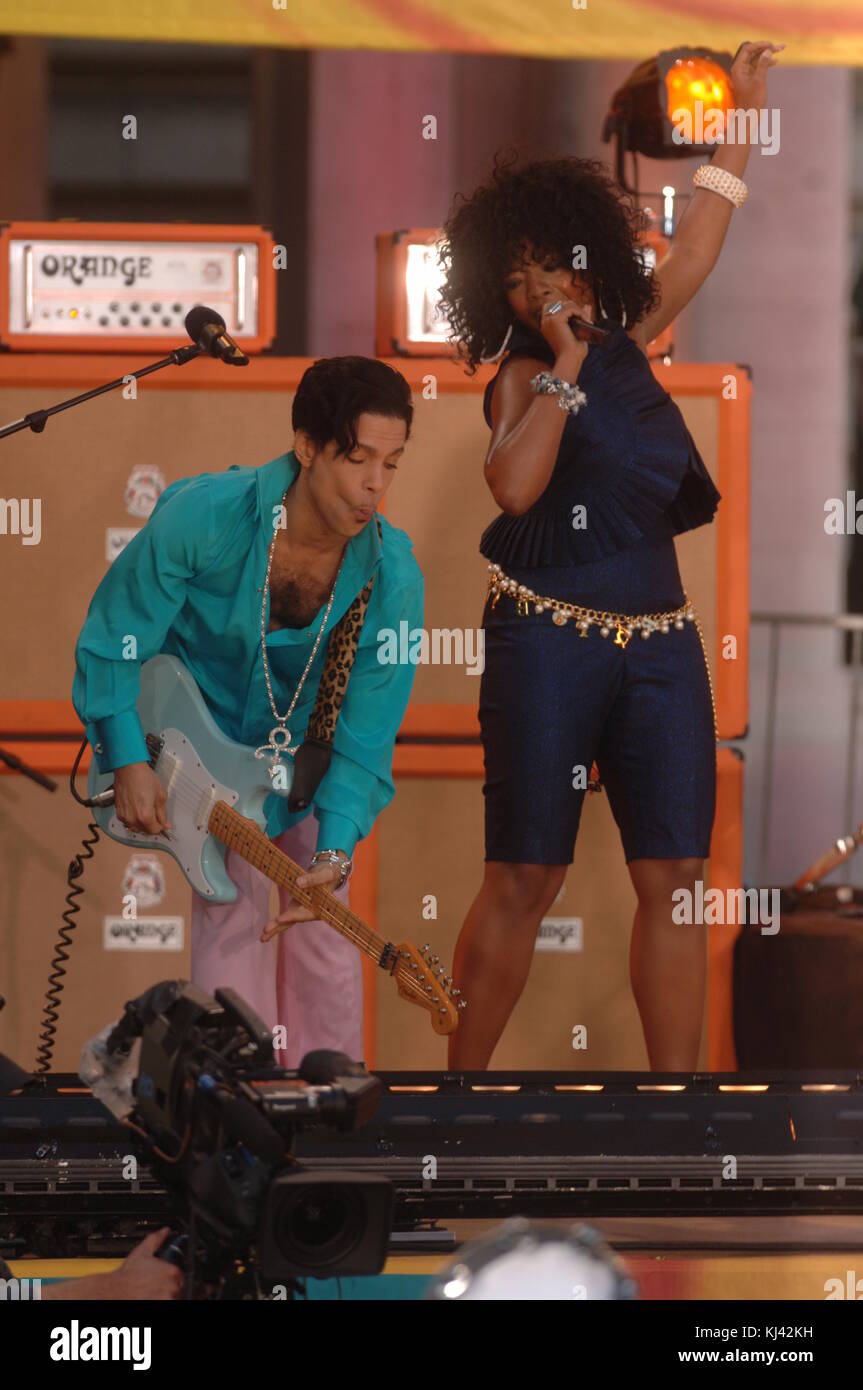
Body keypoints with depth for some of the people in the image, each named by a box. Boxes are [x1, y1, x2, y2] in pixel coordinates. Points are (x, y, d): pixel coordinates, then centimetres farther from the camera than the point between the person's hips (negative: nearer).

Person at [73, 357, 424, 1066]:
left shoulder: (392, 577, -25)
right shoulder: (202, 516, -31)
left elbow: (365, 734, -22)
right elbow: (111, 641, -17)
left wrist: (333, 854, -34)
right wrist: (128, 760, -23)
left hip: (307, 747, 3)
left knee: (321, 932, 1)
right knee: (234, 915, -12)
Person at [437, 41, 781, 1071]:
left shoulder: (626, 342, 15)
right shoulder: (523, 376, -2)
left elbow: (696, 248, 26)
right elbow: (514, 484, -22)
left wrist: (741, 114, 29)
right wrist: (565, 367, -14)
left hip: (659, 644, 5)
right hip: (548, 639, -5)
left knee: (673, 875, -2)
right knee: (524, 878, -4)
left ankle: (674, 1092, -3)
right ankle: (462, 1079, 4)